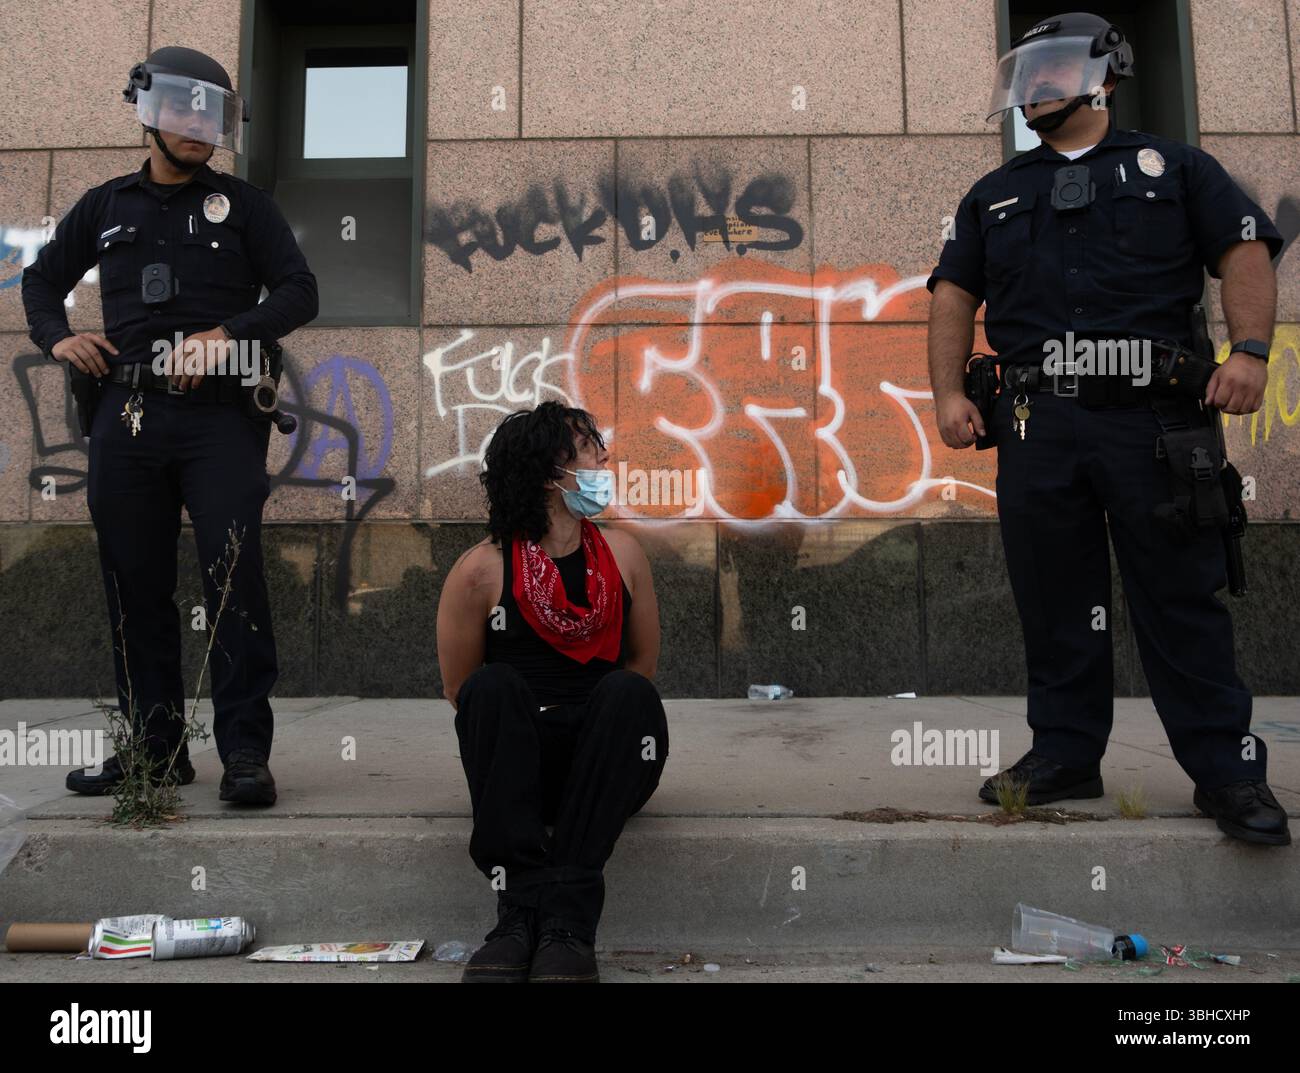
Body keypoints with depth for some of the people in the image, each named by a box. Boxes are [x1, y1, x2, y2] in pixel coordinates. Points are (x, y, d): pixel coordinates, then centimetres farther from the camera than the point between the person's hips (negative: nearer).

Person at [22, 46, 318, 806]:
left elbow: (299, 292, 2)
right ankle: (155, 746, 16)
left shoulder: (241, 204, 12)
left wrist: (227, 335, -13)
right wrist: (57, 337, 7)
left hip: (219, 416, -3)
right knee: (137, 587, 5)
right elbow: (43, 279, 28)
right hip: (126, 416, 4)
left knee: (235, 582, -10)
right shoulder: (107, 206, 19)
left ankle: (245, 751, -6)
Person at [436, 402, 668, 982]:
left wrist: (608, 719, -4)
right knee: (493, 686, -30)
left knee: (627, 692, -29)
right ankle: (523, 907, -30)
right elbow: (461, 691, 1)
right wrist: (508, 727, -7)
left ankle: (569, 916, -31)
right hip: (516, 767, -1)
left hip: (602, 767, 2)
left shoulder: (622, 555, 3)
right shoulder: (480, 571, -6)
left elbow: (643, 668, 8)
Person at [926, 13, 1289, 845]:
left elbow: (1246, 252, 4)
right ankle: (1066, 754, 15)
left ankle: (1227, 768, 8)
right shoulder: (994, 196, 22)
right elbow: (954, 296, 14)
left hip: (1151, 414, -2)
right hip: (1037, 425, 3)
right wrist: (950, 393, -1)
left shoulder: (1173, 167, 15)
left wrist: (1250, 350, -13)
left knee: (1182, 597, -1)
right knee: (1055, 602, 4)